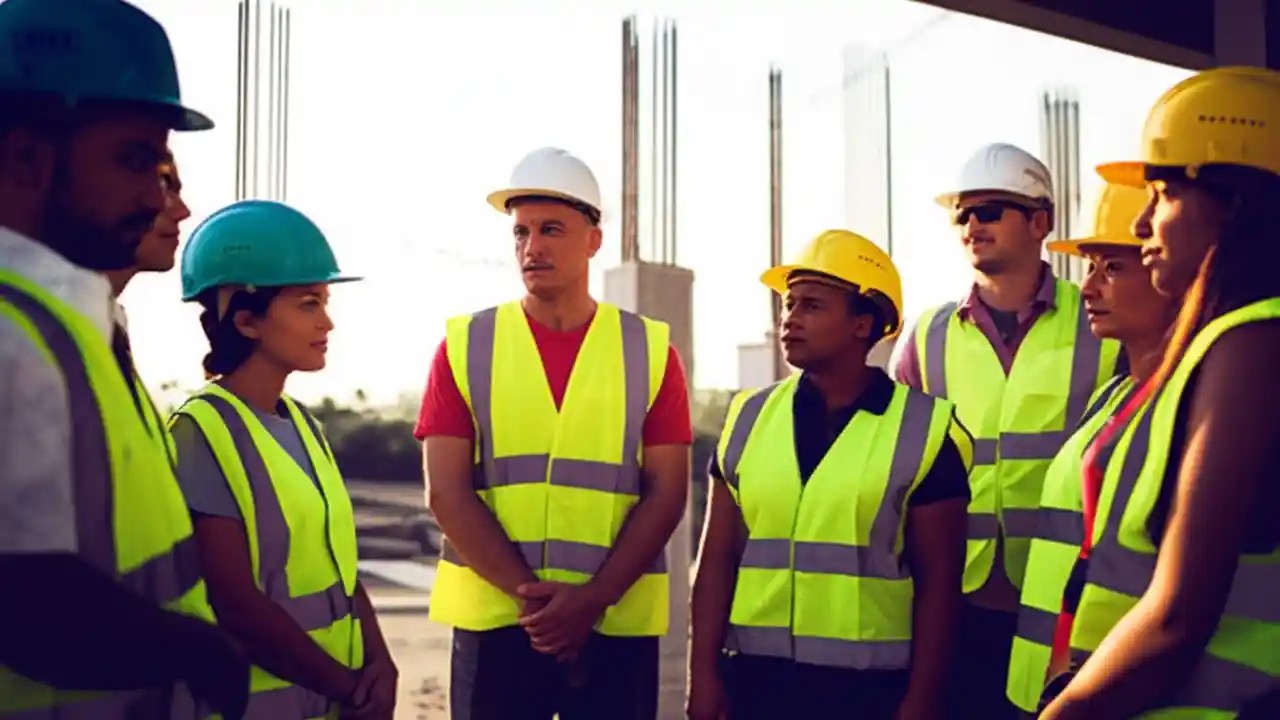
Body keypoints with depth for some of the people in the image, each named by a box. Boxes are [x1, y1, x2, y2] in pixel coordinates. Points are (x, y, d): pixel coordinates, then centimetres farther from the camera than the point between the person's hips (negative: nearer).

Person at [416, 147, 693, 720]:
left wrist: (593, 599, -12)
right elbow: (447, 492, -3)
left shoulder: (650, 350, 4)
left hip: (618, 623, 0)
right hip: (493, 616, 0)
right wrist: (530, 595, -12)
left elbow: (666, 492, -1)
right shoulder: (466, 345, 3)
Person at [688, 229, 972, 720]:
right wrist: (704, 673, 0)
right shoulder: (749, 418, 5)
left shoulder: (924, 430, -4)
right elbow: (718, 560, 5)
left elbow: (937, 583, -3)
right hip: (756, 676, 3)